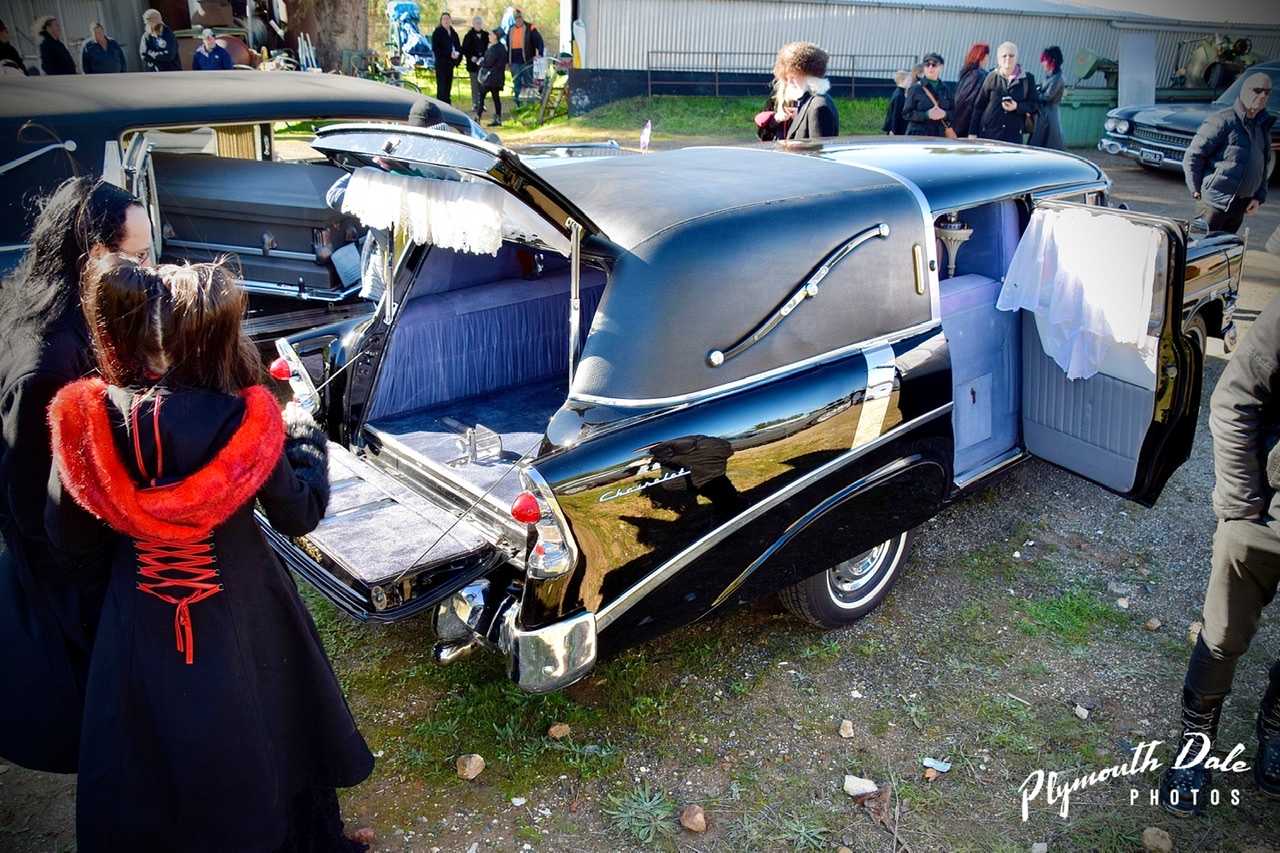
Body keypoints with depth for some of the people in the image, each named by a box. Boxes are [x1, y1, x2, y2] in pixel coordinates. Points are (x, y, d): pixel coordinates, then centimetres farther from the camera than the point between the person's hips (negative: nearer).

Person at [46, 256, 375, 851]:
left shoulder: (86, 421, -15)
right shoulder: (246, 420, -23)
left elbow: (67, 538, -5)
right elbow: (300, 514, -10)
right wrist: (305, 435, 4)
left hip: (140, 620, 2)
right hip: (241, 617, -2)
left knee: (147, 750, 23)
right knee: (251, 743, 22)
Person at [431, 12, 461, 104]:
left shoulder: (453, 33, 13)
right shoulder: (438, 32, -4)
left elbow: (458, 47, 17)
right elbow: (435, 48, -12)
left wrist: (457, 53, -7)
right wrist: (449, 54, -18)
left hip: (450, 63, 6)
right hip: (441, 63, -6)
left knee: (448, 86, 8)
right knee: (442, 86, -9)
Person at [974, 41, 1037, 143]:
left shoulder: (1028, 79, 7)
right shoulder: (992, 78, 7)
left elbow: (1033, 105, 9)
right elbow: (979, 106, 7)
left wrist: (1017, 107, -12)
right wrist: (973, 132, 2)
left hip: (1013, 135, 0)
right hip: (988, 133, 0)